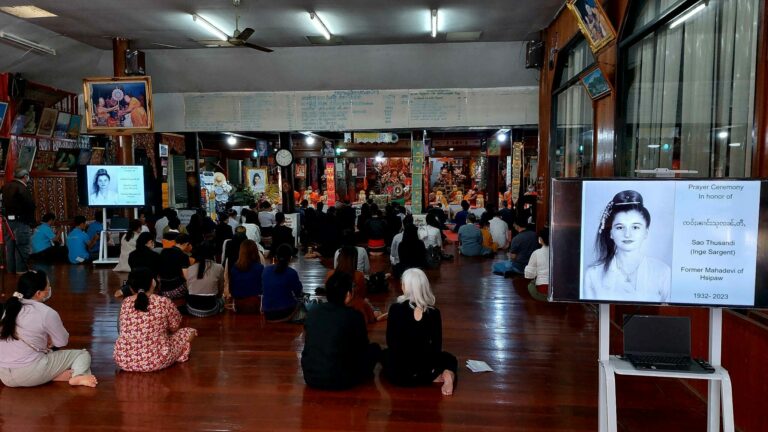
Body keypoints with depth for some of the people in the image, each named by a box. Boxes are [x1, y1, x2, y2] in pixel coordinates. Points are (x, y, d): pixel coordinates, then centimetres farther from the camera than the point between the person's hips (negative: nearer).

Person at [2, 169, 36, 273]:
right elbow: (31, 205, -18)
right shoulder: (22, 188, -14)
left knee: (10, 245, 13)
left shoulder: (5, 186, 11)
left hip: (8, 220, 8)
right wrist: (31, 219, -6)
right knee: (22, 246, -3)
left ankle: (11, 268, 21)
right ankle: (21, 269, -2)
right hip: (20, 221, -8)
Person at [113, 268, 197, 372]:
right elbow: (175, 328, 3)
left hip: (124, 361, 5)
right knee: (190, 332, 14)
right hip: (155, 362, -4)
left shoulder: (125, 303, 0)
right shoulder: (164, 302, -12)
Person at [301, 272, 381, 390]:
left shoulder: (312, 312, 0)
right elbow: (363, 347, 4)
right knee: (375, 349, 14)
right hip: (338, 380, -5)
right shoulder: (354, 316, -13)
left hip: (310, 377, 5)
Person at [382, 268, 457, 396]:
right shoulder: (434, 312, -10)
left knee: (385, 354, 35)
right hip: (424, 365, 1)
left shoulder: (395, 309, -15)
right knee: (450, 359, 31)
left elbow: (390, 342, -4)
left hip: (397, 372, -1)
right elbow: (437, 346, -2)